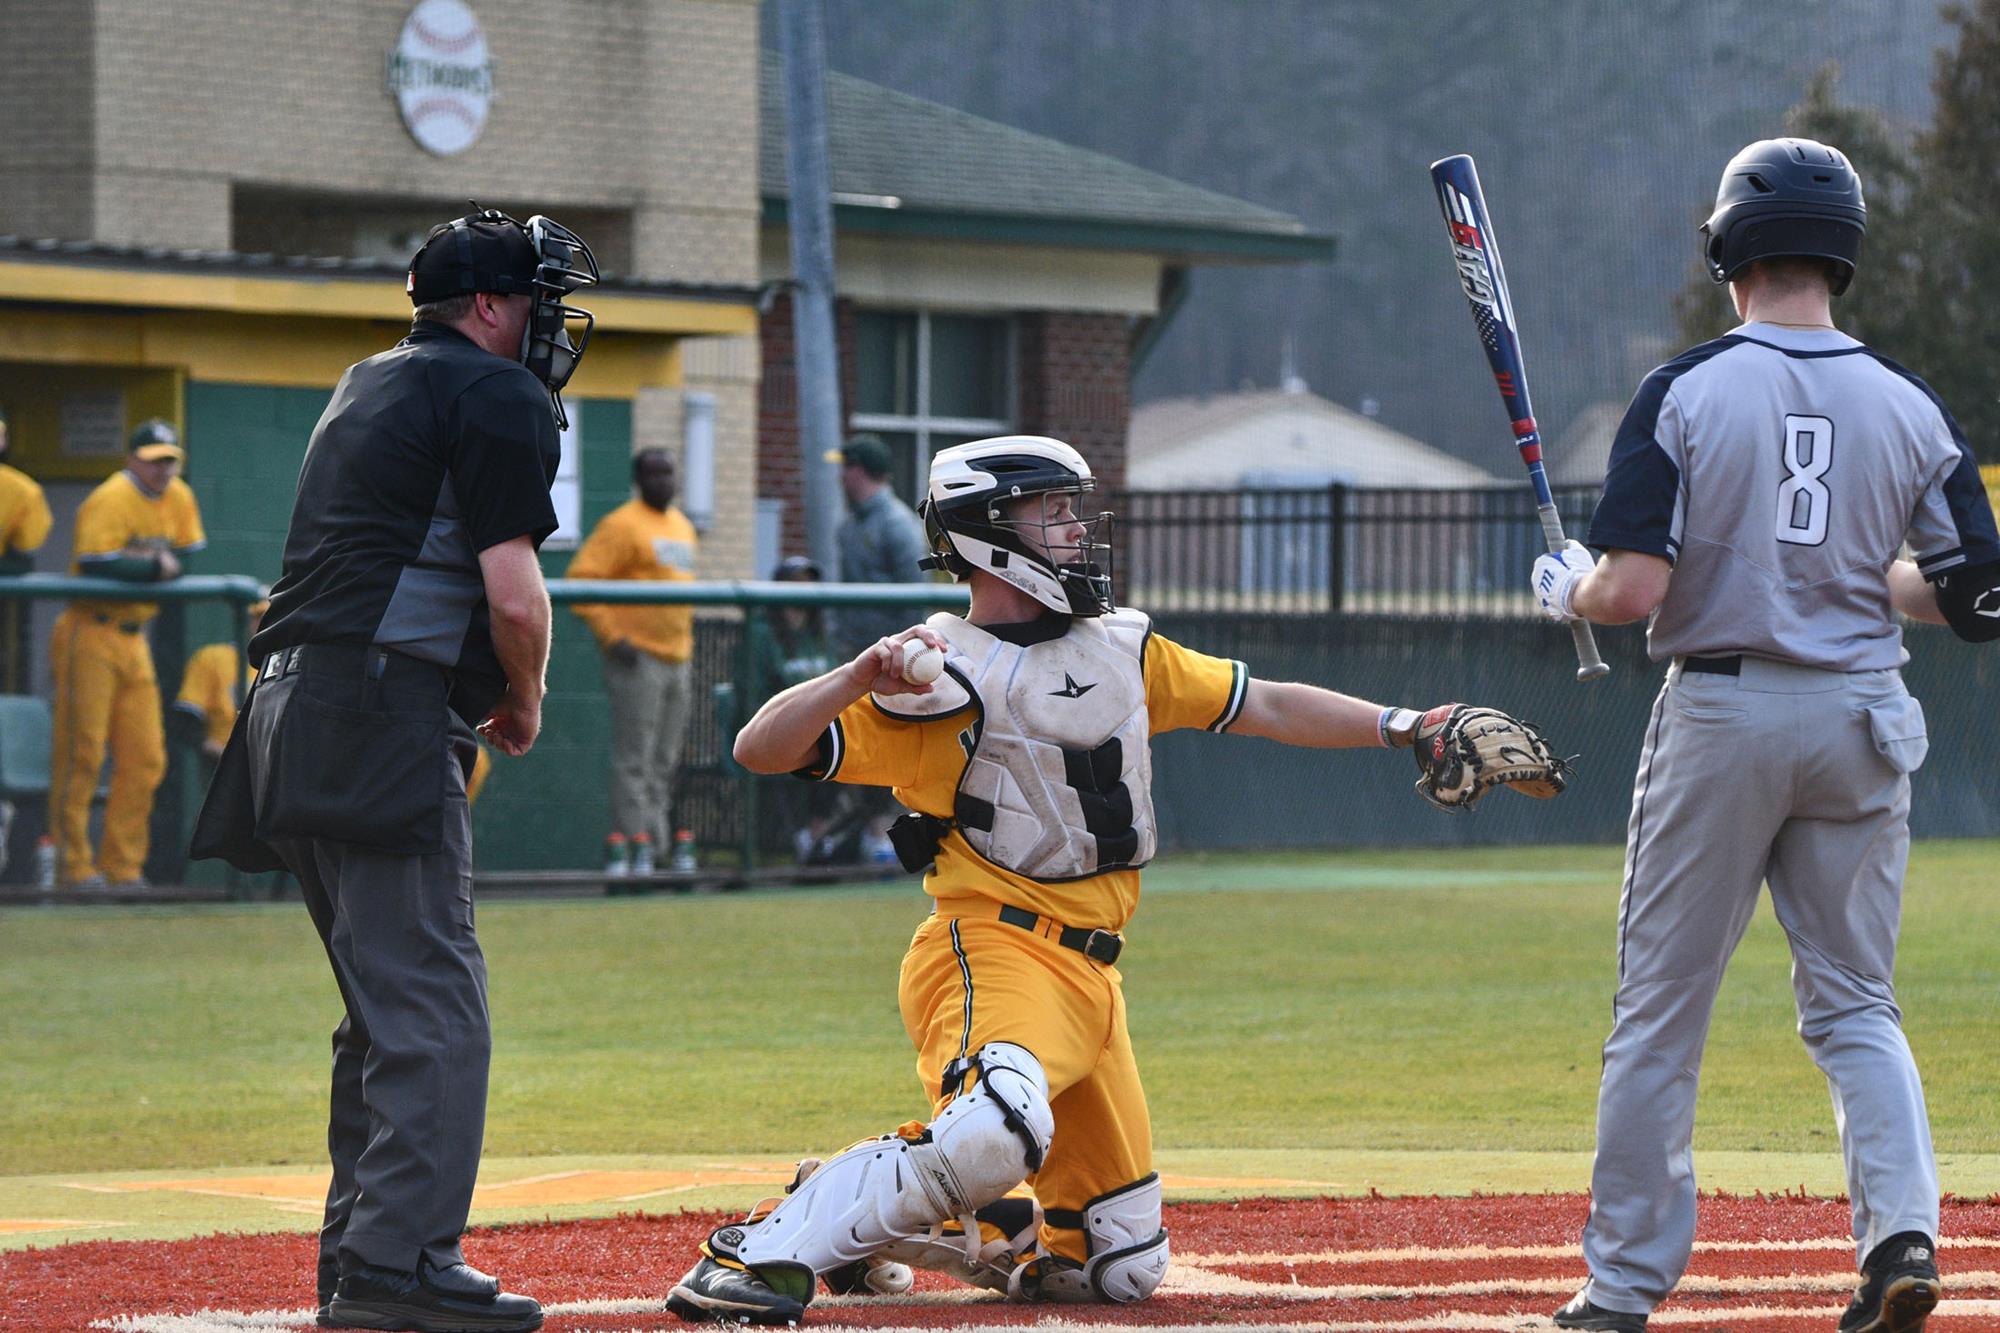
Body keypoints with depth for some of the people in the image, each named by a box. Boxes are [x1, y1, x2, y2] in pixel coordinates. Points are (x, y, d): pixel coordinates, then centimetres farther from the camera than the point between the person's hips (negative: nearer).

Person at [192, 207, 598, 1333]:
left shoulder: (370, 387, 24)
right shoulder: (498, 398, -5)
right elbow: (513, 594, -13)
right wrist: (525, 700, 5)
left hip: (297, 720, 10)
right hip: (387, 725, -10)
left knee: (390, 1006, 16)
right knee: (436, 1008, -12)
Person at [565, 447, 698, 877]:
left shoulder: (682, 527, 19)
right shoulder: (622, 527, -7)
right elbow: (582, 580, -13)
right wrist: (611, 636, -18)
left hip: (677, 659, 8)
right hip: (637, 659, -8)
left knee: (665, 763, 8)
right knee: (634, 760, -11)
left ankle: (656, 844, 11)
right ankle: (631, 846, -13)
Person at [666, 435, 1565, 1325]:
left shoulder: (1121, 649, 16)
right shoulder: (943, 674, -6)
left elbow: (1262, 707, 23)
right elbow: (762, 750, -13)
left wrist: (1403, 728, 15)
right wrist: (862, 677, -29)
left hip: (1089, 979, 8)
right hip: (991, 950, -8)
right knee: (998, 1130, -40)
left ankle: (890, 1227, 22)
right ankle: (768, 1250, -28)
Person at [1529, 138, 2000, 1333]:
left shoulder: (1684, 392, -9)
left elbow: (1633, 590, -17)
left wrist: (1565, 587, 5)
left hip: (1721, 713, -3)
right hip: (1862, 723, 3)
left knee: (1662, 1009, 7)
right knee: (1855, 1003, 12)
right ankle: (1903, 1224, -9)